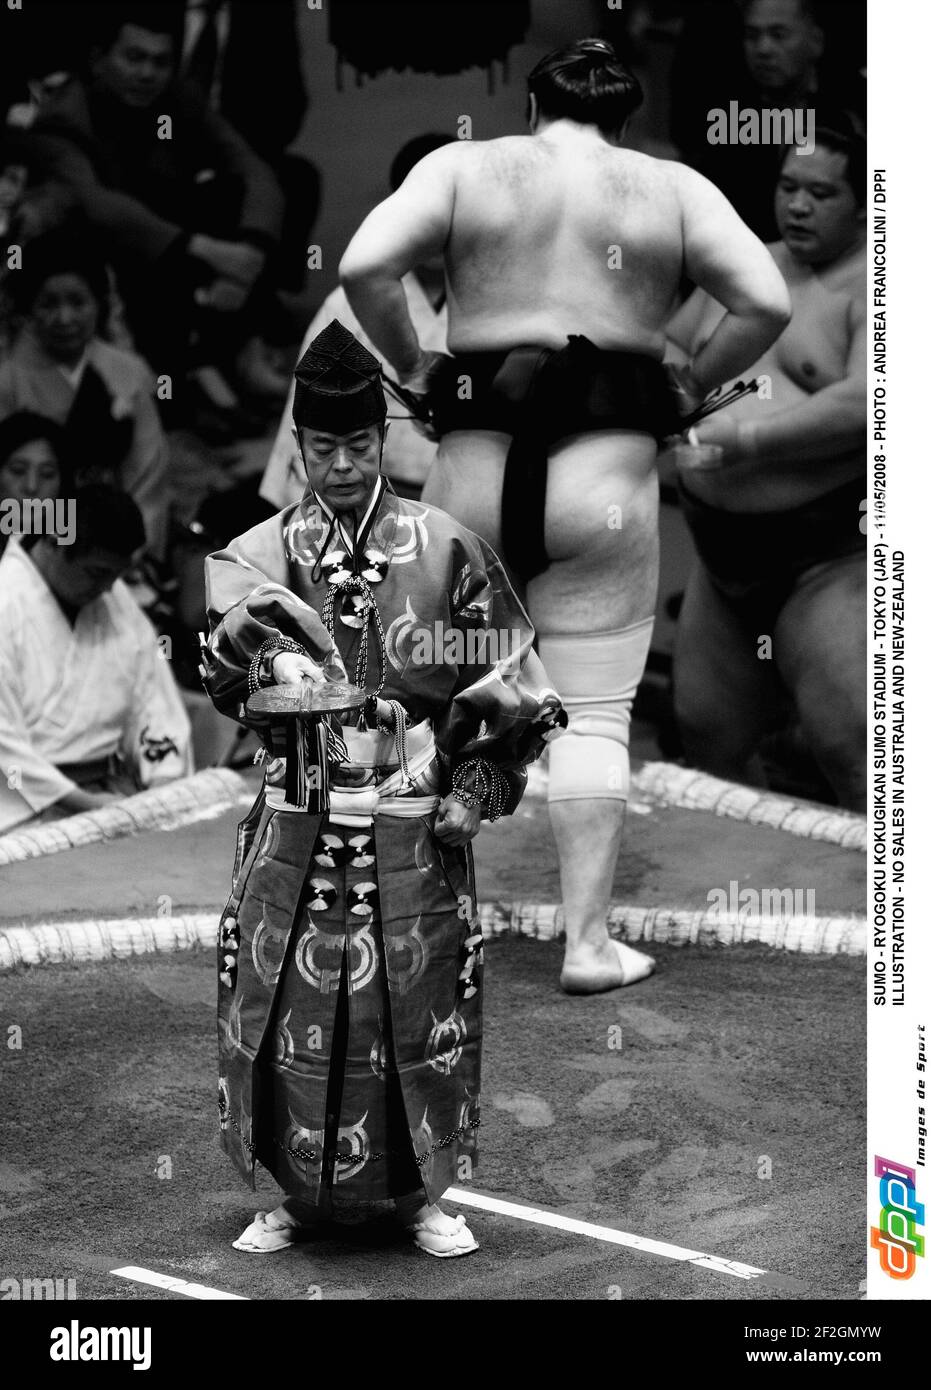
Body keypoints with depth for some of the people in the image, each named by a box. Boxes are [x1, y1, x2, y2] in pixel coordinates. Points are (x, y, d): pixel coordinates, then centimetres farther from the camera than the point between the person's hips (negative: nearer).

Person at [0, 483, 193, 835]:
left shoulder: (115, 597, 11)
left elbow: (154, 699, 11)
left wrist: (167, 784, -4)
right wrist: (81, 802, -18)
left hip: (110, 791, 6)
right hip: (30, 803, -6)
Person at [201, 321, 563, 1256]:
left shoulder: (447, 550, 1)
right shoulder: (256, 556, 3)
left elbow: (511, 686, 5)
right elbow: (212, 673, -12)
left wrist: (475, 789, -2)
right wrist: (246, 631, -34)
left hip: (416, 830, -1)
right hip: (294, 826, 1)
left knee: (419, 1008, 4)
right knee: (283, 1005, 4)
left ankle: (421, 1192, 22)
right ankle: (295, 1191, 21)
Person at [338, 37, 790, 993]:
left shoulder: (462, 167, 7)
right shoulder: (674, 189, 8)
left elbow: (363, 268, -7)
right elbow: (767, 304, -3)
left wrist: (412, 368, 5)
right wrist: (686, 390, 8)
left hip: (475, 462, 1)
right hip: (607, 473, -1)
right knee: (594, 717, 5)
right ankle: (588, 943, 5)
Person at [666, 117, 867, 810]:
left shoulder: (867, 286, -9)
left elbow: (862, 407, -24)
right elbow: (668, 349, 26)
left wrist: (743, 441, -25)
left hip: (833, 552, -8)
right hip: (727, 553, 8)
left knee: (850, 747, -16)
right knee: (709, 736, 15)